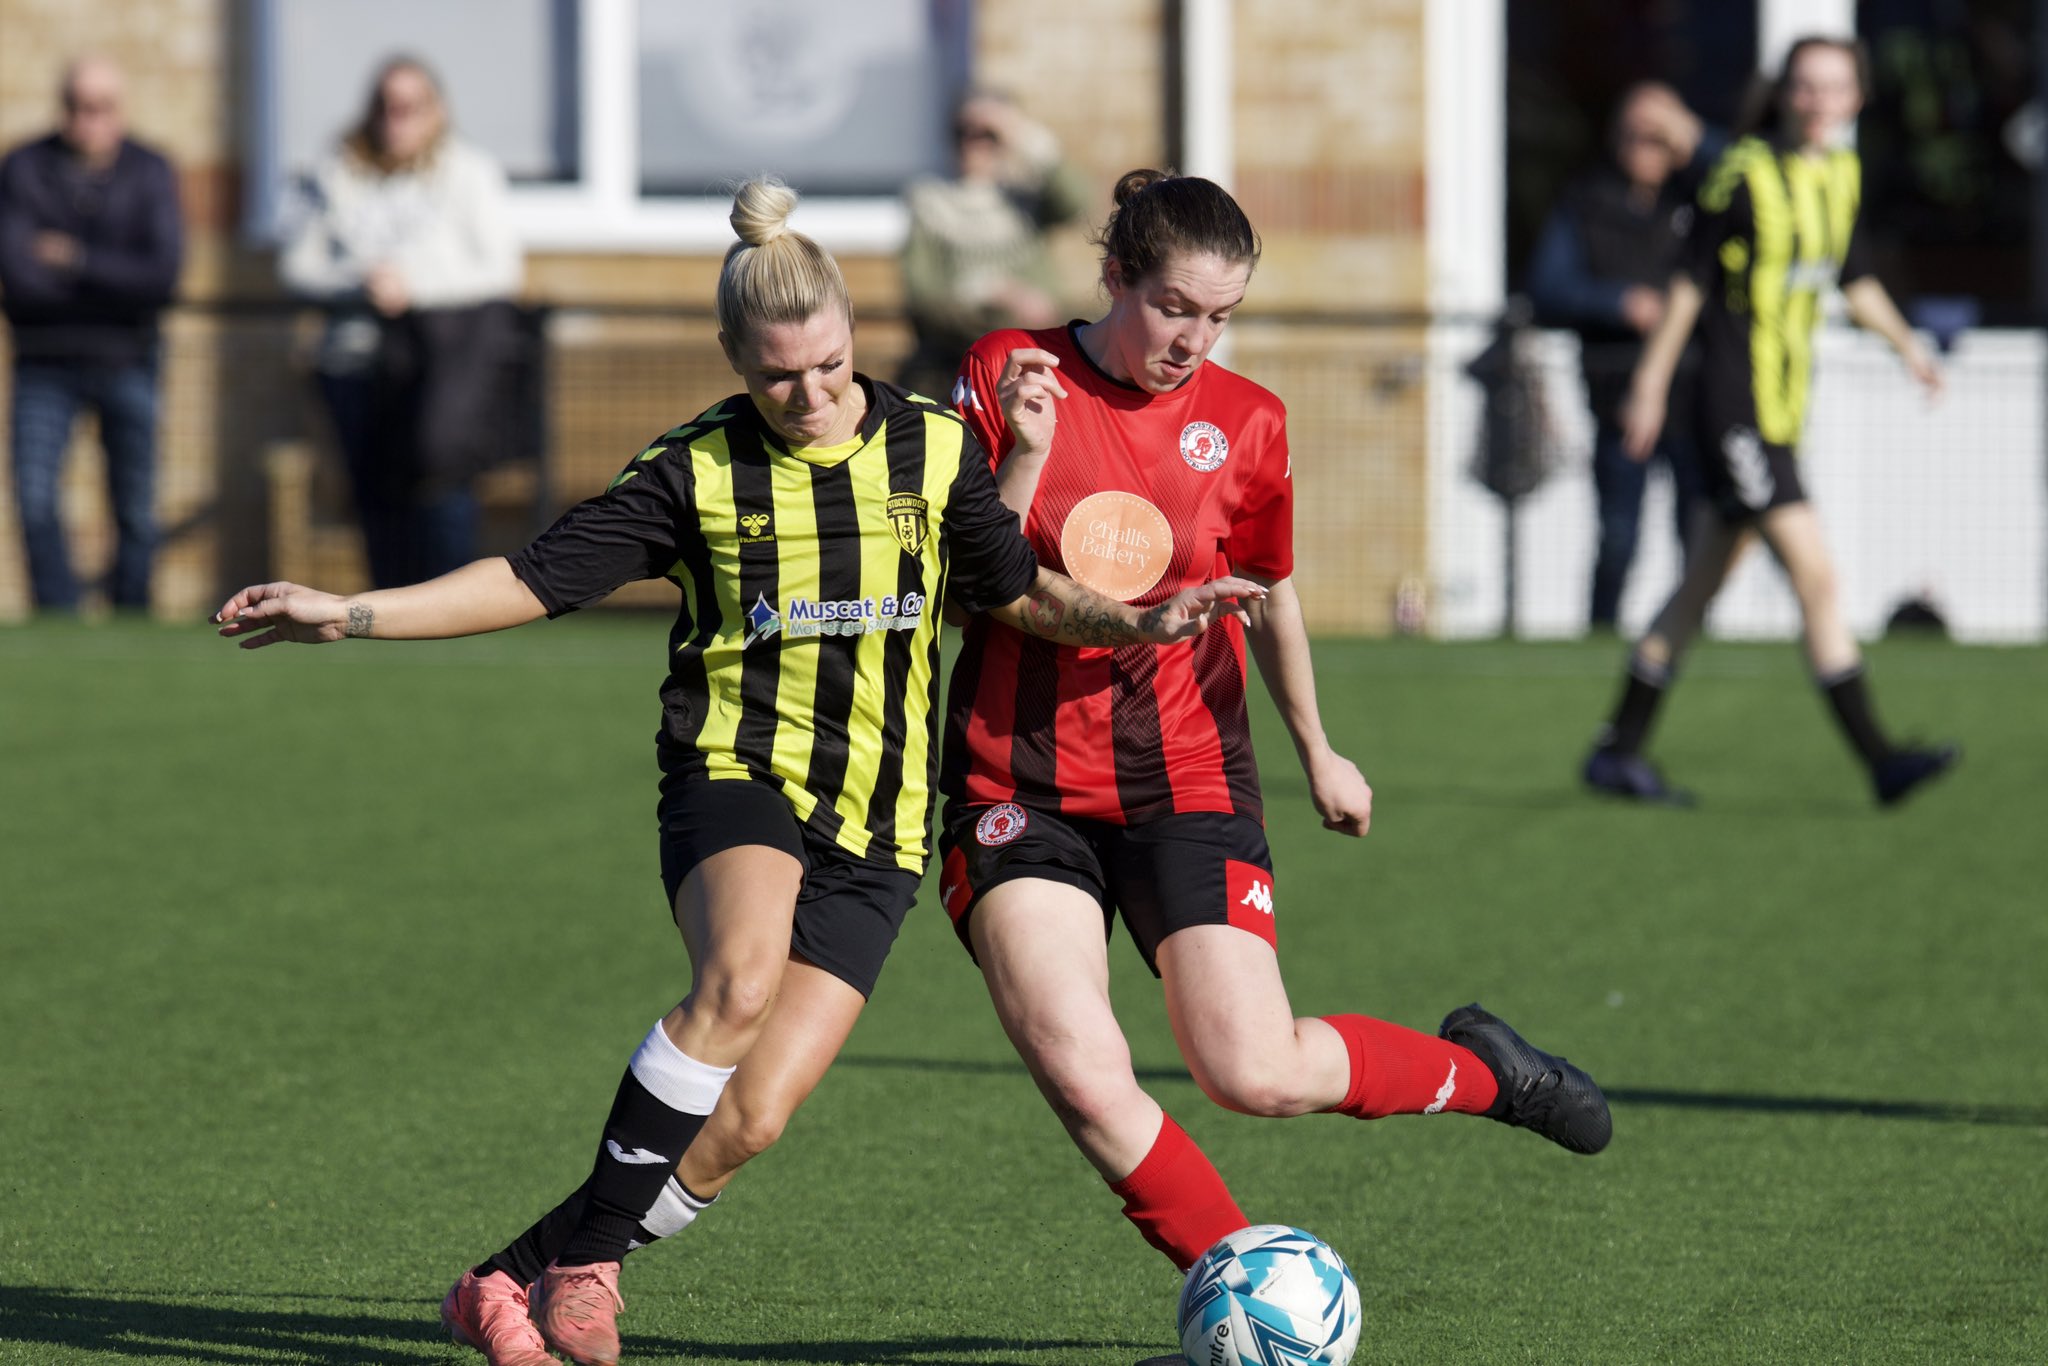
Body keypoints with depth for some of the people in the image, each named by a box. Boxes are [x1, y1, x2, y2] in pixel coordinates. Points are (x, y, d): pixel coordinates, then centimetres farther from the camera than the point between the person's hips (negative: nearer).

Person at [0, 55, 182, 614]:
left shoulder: (150, 174, -2)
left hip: (126, 363, 0)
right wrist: (117, 284, -14)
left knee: (136, 514, 1)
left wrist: (76, 261, -15)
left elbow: (162, 276, -13)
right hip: (45, 363, 0)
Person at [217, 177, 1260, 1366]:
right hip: (737, 780, -2)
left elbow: (1020, 590, 16)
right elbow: (533, 583, 1)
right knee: (740, 978, -35)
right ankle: (588, 1257, -24)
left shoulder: (933, 449, 4)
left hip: (872, 832, 2)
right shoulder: (695, 471, -1)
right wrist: (345, 615, -5)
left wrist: (1137, 623, -1)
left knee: (746, 1121, -13)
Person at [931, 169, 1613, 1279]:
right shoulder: (1008, 376, -4)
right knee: (1081, 1079, -19)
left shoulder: (1244, 423, 1)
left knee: (1260, 1077, -10)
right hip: (1019, 791, 0)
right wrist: (1024, 459, -22)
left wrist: (1317, 752, 26)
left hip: (1186, 781, 1)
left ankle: (1477, 1069, 19)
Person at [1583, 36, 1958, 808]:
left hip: (1782, 410, 8)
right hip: (1734, 407, -8)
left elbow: (1853, 279, 22)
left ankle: (1618, 751, 20)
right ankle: (1878, 760, -13)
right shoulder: (1745, 172, -11)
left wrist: (1905, 343, 9)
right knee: (1814, 573, -13)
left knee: (1701, 589, 12)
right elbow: (1691, 280, -8)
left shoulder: (1843, 176, 11)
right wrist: (1651, 383, -7)